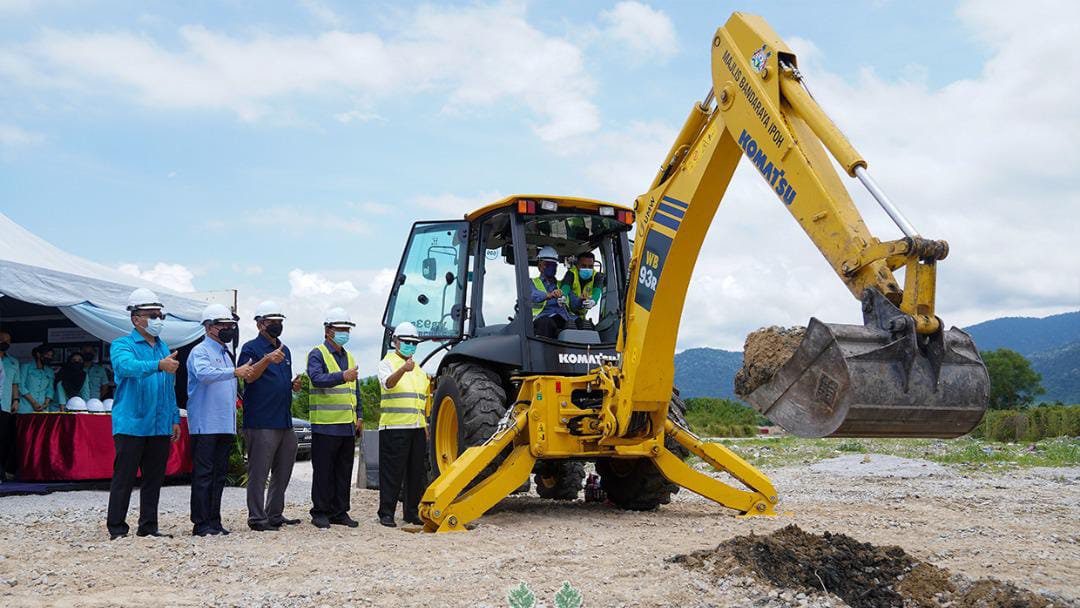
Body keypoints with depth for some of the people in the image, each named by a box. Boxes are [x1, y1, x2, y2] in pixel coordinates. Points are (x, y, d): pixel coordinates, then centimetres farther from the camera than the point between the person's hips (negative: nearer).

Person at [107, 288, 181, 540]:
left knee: (154, 479, 10)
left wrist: (175, 418, 16)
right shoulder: (122, 345, -2)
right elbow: (127, 365, -26)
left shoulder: (164, 348, 16)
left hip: (160, 426, 6)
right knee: (124, 479, -1)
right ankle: (117, 528, 7)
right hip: (131, 424, -6)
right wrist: (158, 365, -42)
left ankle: (148, 527, 19)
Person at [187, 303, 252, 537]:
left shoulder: (226, 353, 20)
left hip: (225, 425, 8)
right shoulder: (200, 351, -5)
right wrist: (234, 372, -35)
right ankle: (201, 523, -3)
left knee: (219, 474, 10)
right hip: (205, 424, -8)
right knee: (203, 474, -6)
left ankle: (214, 521, 15)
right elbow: (204, 374, -27)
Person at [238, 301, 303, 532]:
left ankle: (275, 515, 24)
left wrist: (294, 386, 7)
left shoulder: (284, 350, 19)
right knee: (259, 473, -4)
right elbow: (248, 376, -25)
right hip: (261, 423, -8)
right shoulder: (251, 348, -6)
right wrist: (267, 360, -41)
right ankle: (257, 518, 2)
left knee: (283, 472, 14)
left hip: (285, 422, 9)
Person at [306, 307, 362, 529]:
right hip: (325, 425, -7)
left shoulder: (349, 357, 18)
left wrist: (359, 416, 16)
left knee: (344, 471, 10)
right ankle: (320, 513, 8)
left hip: (348, 425, 7)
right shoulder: (317, 354, -5)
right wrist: (342, 376, -38)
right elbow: (317, 378, -24)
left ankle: (340, 512, 18)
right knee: (323, 471, -1)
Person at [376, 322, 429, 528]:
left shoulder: (418, 368, 21)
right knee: (392, 472, -5)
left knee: (416, 472, 9)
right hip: (394, 427, -7)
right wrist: (403, 369, -41)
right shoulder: (388, 362, -1)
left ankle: (413, 511, 18)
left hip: (417, 427, 7)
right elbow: (388, 384, -23)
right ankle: (386, 513, 2)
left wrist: (426, 426, 19)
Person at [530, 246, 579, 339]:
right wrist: (549, 295, -28)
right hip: (543, 318, -3)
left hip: (564, 318, 3)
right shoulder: (532, 283, 20)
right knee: (546, 322, -39)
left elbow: (574, 303, 16)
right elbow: (532, 295, -6)